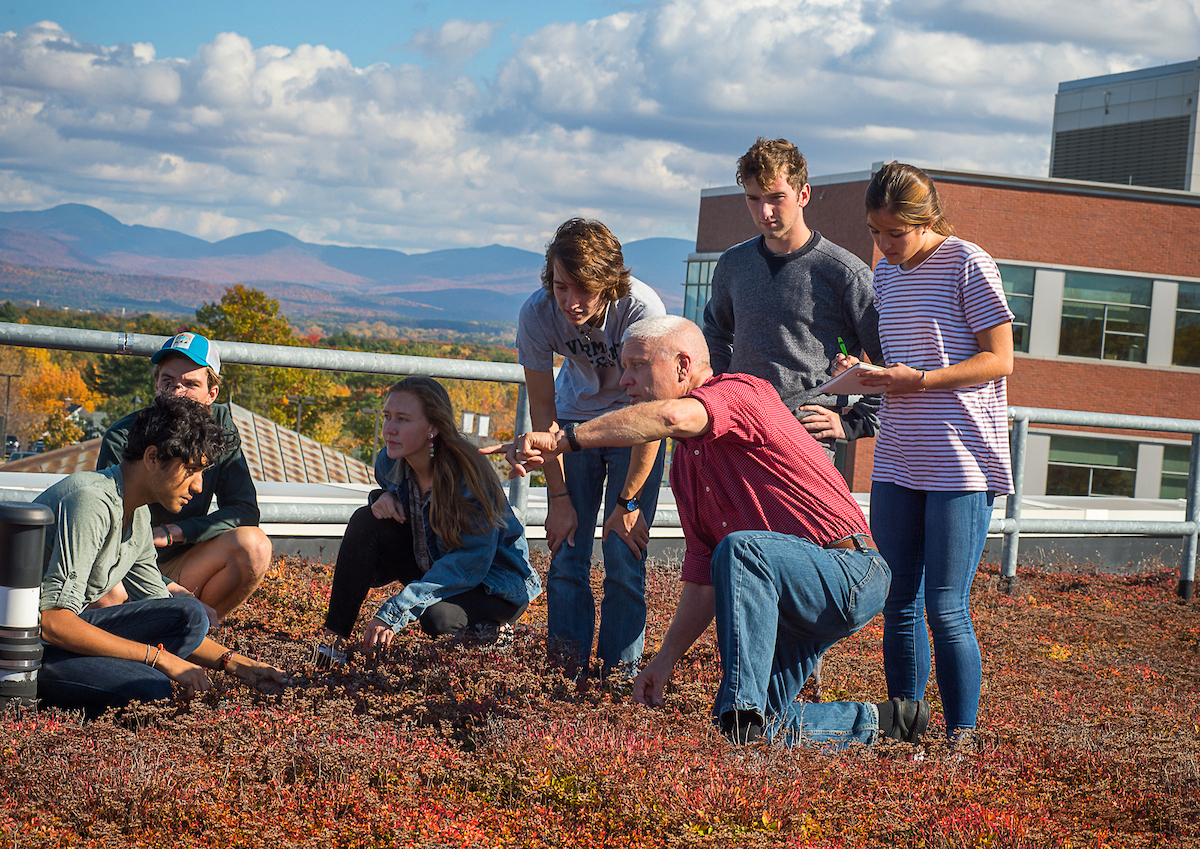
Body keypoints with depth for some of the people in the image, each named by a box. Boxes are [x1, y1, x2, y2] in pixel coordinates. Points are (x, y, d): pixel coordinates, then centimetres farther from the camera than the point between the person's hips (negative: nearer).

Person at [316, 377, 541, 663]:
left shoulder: (468, 477, -30)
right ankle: (335, 636, -15)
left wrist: (393, 612, -36)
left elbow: (470, 564, -31)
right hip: (431, 567, 6)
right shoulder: (390, 463, -11)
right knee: (366, 522, -16)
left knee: (438, 618, -36)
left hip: (492, 583, -6)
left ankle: (492, 628, -1)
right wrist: (385, 497, -15)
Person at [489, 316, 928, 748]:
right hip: (789, 603, 9)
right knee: (765, 731, 4)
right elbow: (703, 579, 18)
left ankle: (744, 711, -33)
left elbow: (672, 416, -35)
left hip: (850, 572, -9)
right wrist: (665, 659, 10)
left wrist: (560, 441, -36)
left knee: (740, 550, -35)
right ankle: (874, 721, 25)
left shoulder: (741, 391, -11)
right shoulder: (683, 466, 16)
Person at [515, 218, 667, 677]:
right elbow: (542, 408, -13)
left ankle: (619, 669, 1)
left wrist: (627, 503, -20)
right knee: (566, 556, -3)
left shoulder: (641, 309, -34)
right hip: (575, 417, 2)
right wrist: (559, 498, -11)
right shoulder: (537, 313, -26)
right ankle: (568, 665, 8)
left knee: (624, 558, -10)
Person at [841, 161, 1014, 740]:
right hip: (897, 463, 7)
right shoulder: (886, 274, 13)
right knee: (898, 605, 8)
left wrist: (919, 380, -17)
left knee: (945, 611, -7)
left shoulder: (967, 265, -8)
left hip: (961, 464, -6)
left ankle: (961, 738, 4)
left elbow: (999, 359, -9)